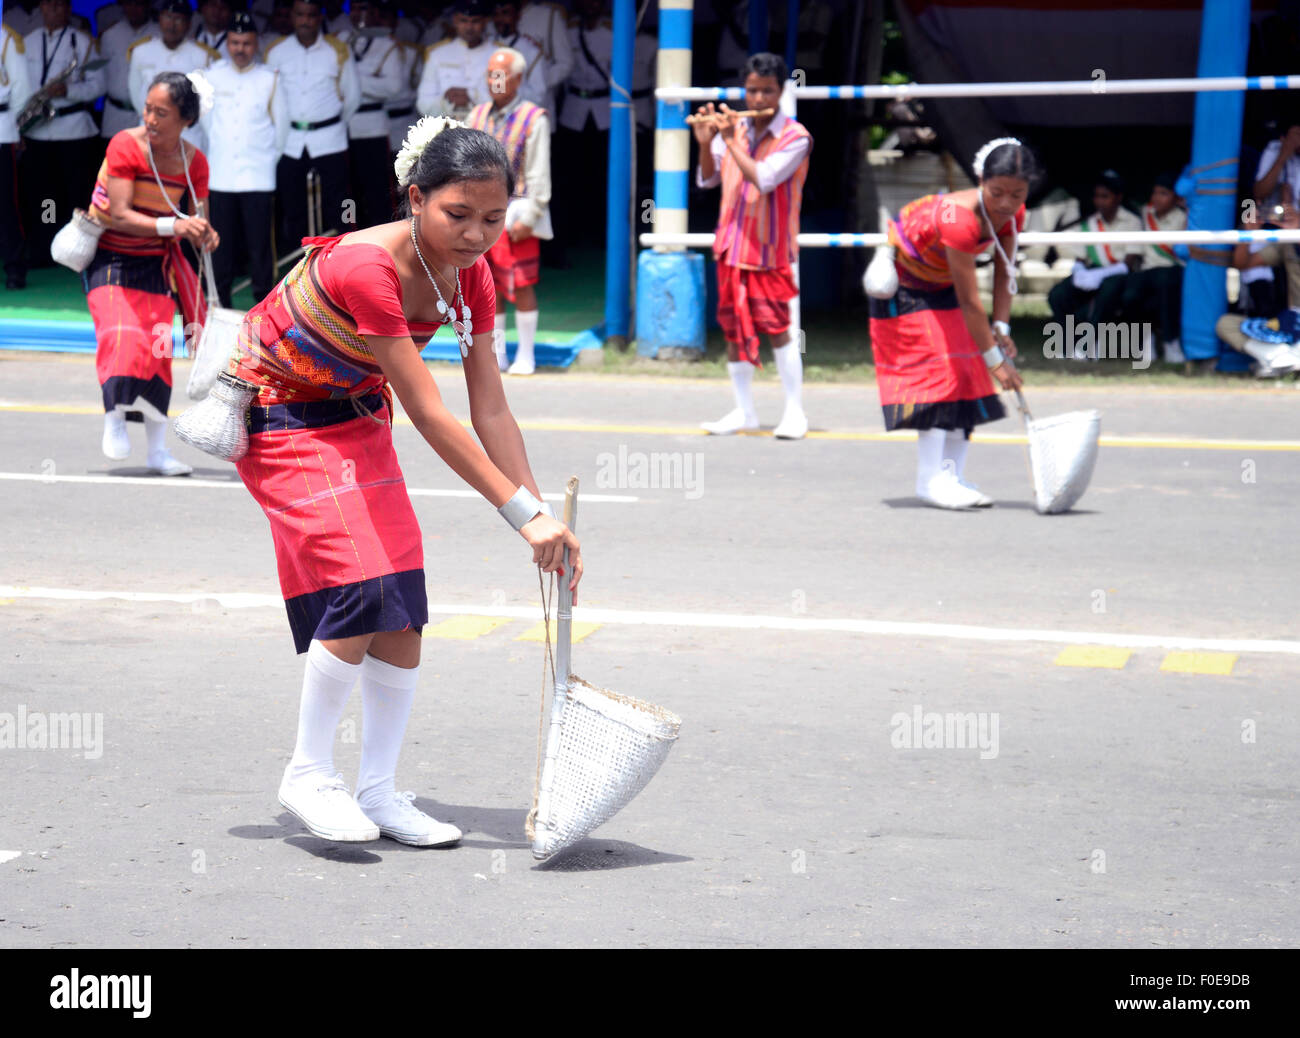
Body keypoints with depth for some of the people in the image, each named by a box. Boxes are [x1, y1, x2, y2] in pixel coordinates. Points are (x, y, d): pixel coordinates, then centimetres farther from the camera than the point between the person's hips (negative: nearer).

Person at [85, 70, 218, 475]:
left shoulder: (194, 163, -8)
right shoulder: (125, 145, -19)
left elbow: (197, 224, -4)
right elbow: (120, 215, -25)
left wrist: (206, 237, -28)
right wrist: (171, 226, -37)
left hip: (154, 262, 3)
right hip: (109, 257, -3)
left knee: (159, 348, 1)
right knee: (122, 335, -19)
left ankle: (158, 448, 8)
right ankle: (115, 417, 5)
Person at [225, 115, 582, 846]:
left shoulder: (469, 274, -12)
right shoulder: (366, 267, -35)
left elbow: (492, 412, -8)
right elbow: (430, 415, -33)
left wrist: (543, 519, -14)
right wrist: (522, 513, -31)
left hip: (358, 417, 7)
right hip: (281, 418, -7)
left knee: (405, 603, -1)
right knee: (361, 588, -19)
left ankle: (379, 790, 9)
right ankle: (310, 772, -2)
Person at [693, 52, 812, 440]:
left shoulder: (795, 137, -10)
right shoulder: (734, 129, 6)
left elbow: (763, 179, -21)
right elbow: (707, 179, 8)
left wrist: (732, 141, -18)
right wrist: (706, 143, -9)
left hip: (769, 247, -5)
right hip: (731, 242, 5)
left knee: (775, 327, -8)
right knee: (733, 327, 8)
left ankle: (795, 411, 1)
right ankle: (744, 411, 16)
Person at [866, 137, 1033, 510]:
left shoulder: (1012, 214, -17)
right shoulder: (959, 217, -40)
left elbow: (1004, 274, -5)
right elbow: (969, 301, -36)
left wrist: (1001, 329, -17)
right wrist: (995, 359, -32)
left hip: (941, 283, 8)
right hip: (902, 286, -8)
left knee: (966, 371, 2)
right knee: (934, 368, -16)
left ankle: (953, 476, 5)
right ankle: (930, 480, -14)